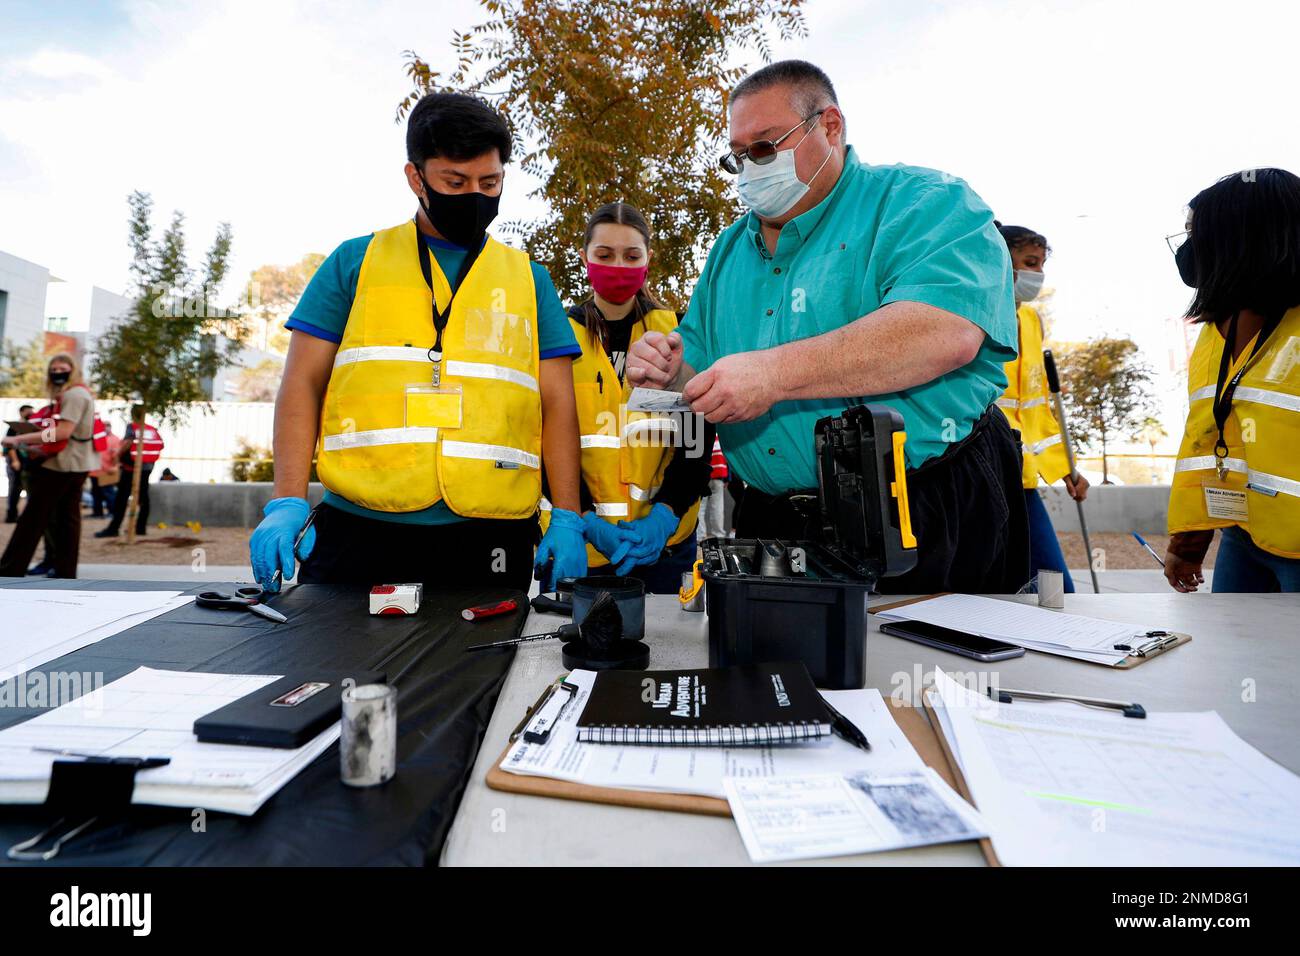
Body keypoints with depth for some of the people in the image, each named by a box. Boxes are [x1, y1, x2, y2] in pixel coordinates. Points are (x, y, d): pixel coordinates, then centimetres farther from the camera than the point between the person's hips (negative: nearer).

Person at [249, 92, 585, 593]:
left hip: (489, 537, 1)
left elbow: (557, 405, 9)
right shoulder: (355, 262, 11)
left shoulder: (529, 279, 13)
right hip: (358, 531, 0)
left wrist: (567, 519, -1)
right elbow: (303, 386, 8)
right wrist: (287, 503, -4)